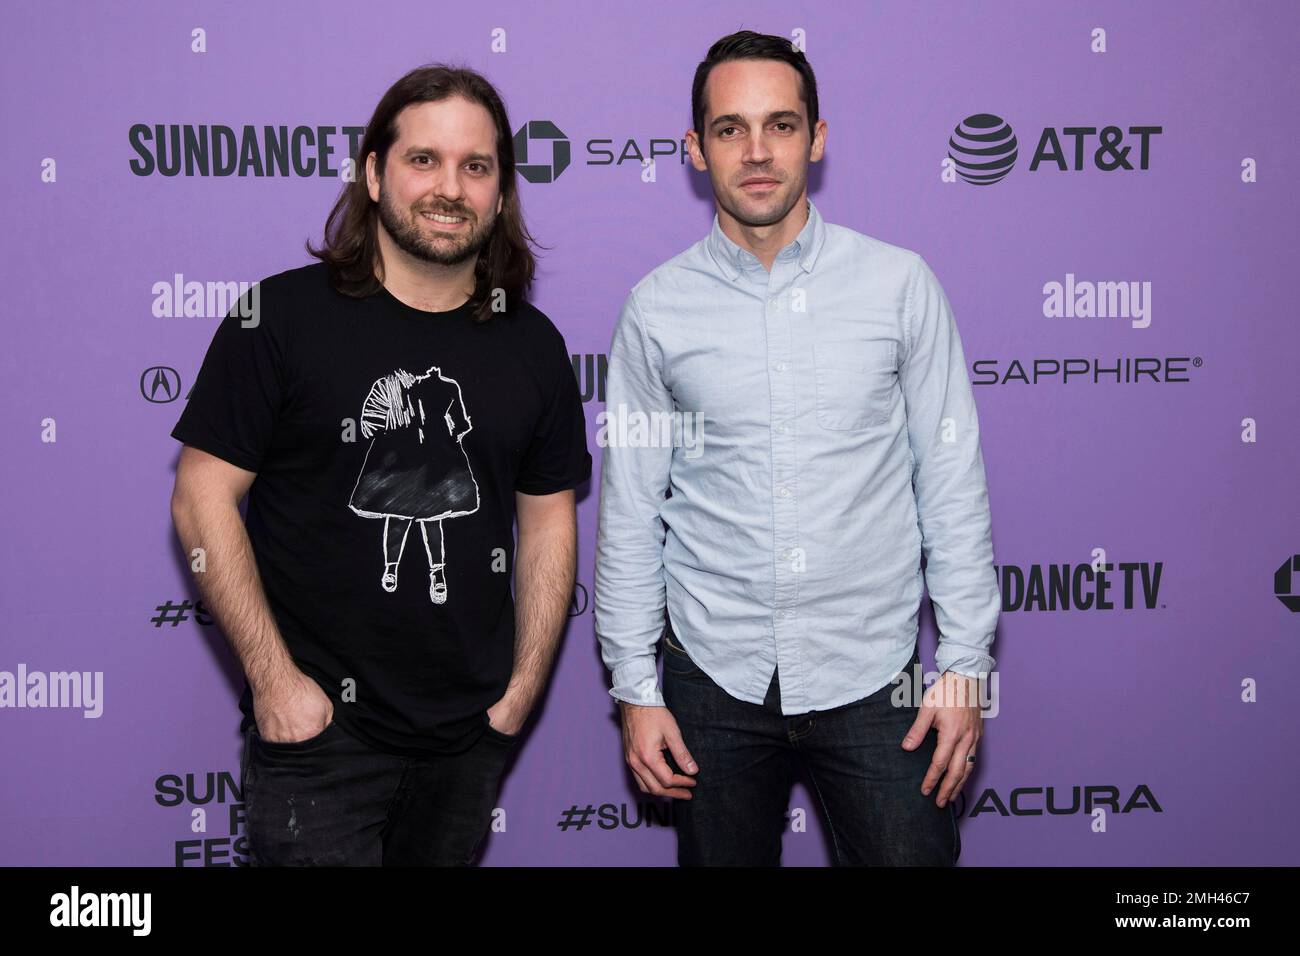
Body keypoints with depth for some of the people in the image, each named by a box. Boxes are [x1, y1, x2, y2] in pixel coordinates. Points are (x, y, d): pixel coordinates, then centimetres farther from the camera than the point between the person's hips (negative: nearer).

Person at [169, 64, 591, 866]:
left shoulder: (533, 344, 4)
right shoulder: (282, 318, -8)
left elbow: (549, 523, 8)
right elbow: (202, 500, -8)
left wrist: (521, 693, 4)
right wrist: (274, 678, -11)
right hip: (317, 729, -3)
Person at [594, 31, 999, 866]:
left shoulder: (900, 284, -2)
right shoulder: (658, 308, -1)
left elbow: (953, 484, 0)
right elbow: (629, 512, 3)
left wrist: (965, 665, -3)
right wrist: (635, 687, 2)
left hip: (872, 674, 0)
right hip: (714, 676, 1)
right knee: (721, 857, 14)